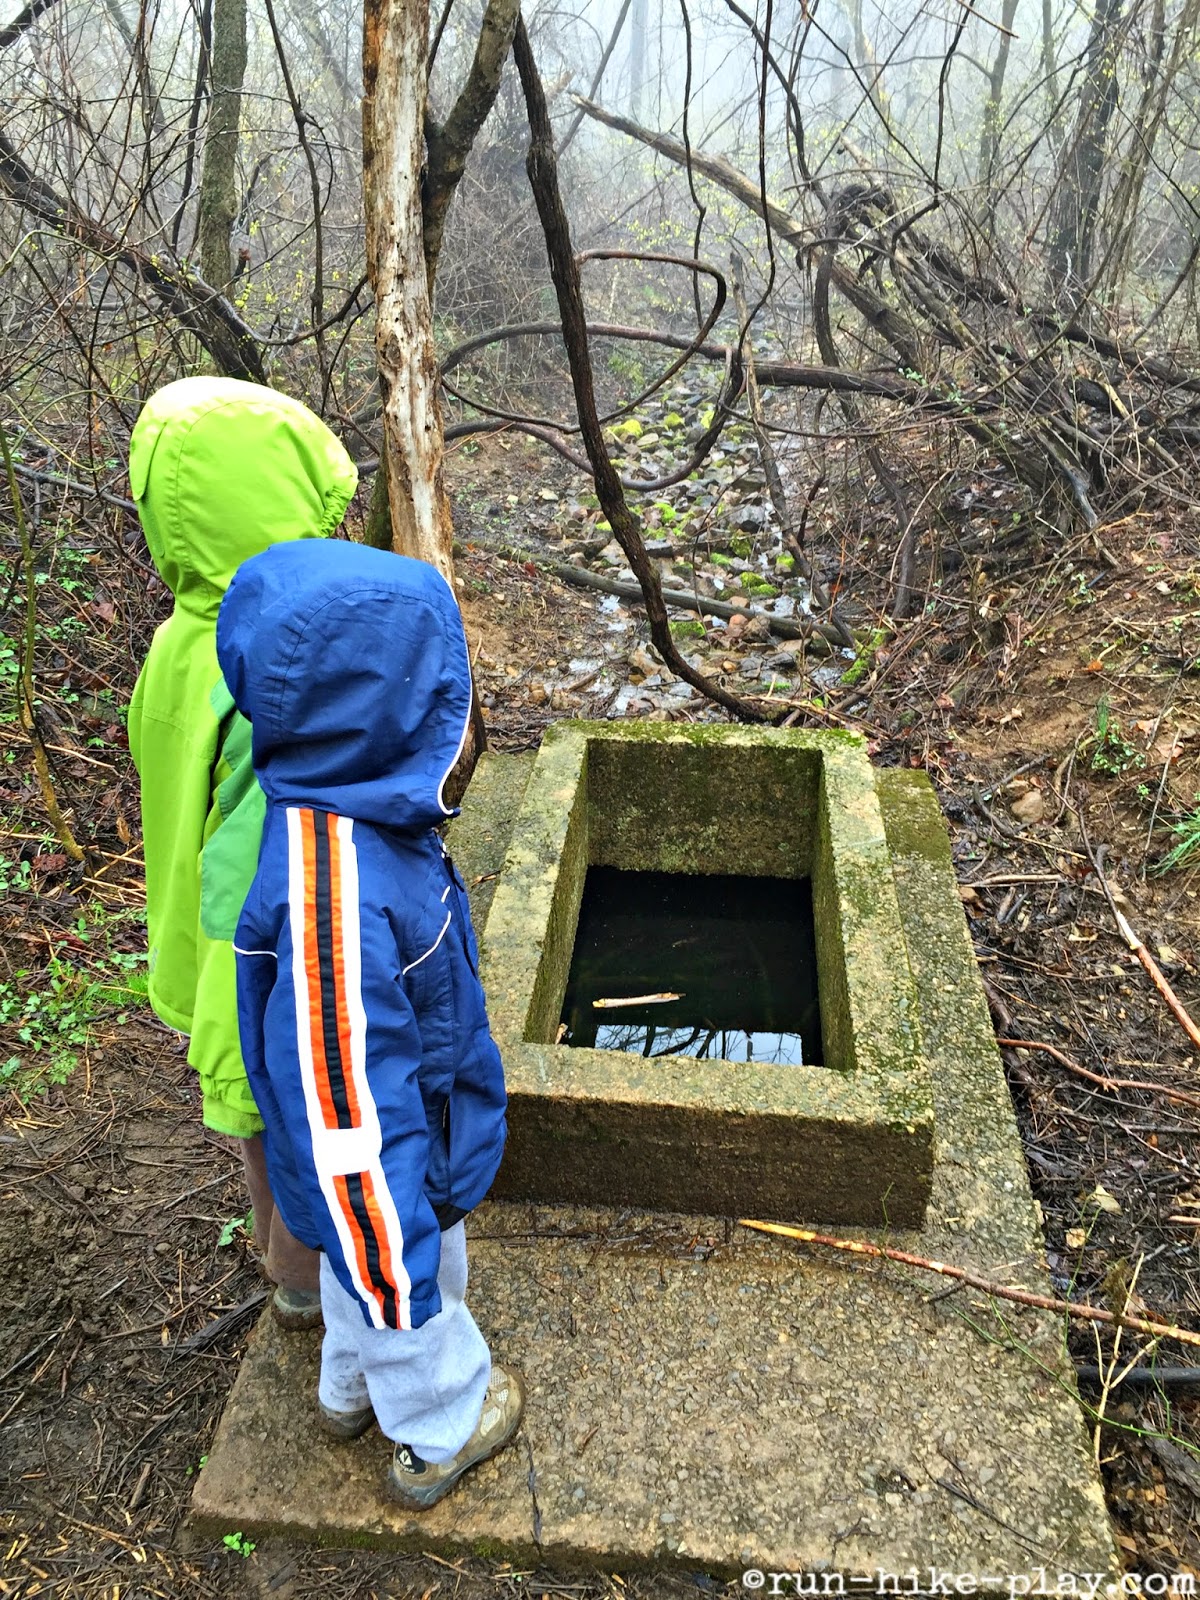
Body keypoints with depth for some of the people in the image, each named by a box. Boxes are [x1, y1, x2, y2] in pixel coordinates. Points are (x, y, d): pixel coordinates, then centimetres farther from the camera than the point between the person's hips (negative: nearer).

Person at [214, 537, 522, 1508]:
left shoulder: (355, 813, -12)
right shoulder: (330, 894, -42)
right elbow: (343, 1110, -33)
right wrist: (391, 1265, -21)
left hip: (416, 1135, 8)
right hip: (384, 1178, -8)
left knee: (386, 1285, 35)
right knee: (413, 1318, 23)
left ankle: (354, 1390, 63)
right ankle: (440, 1436, 53)